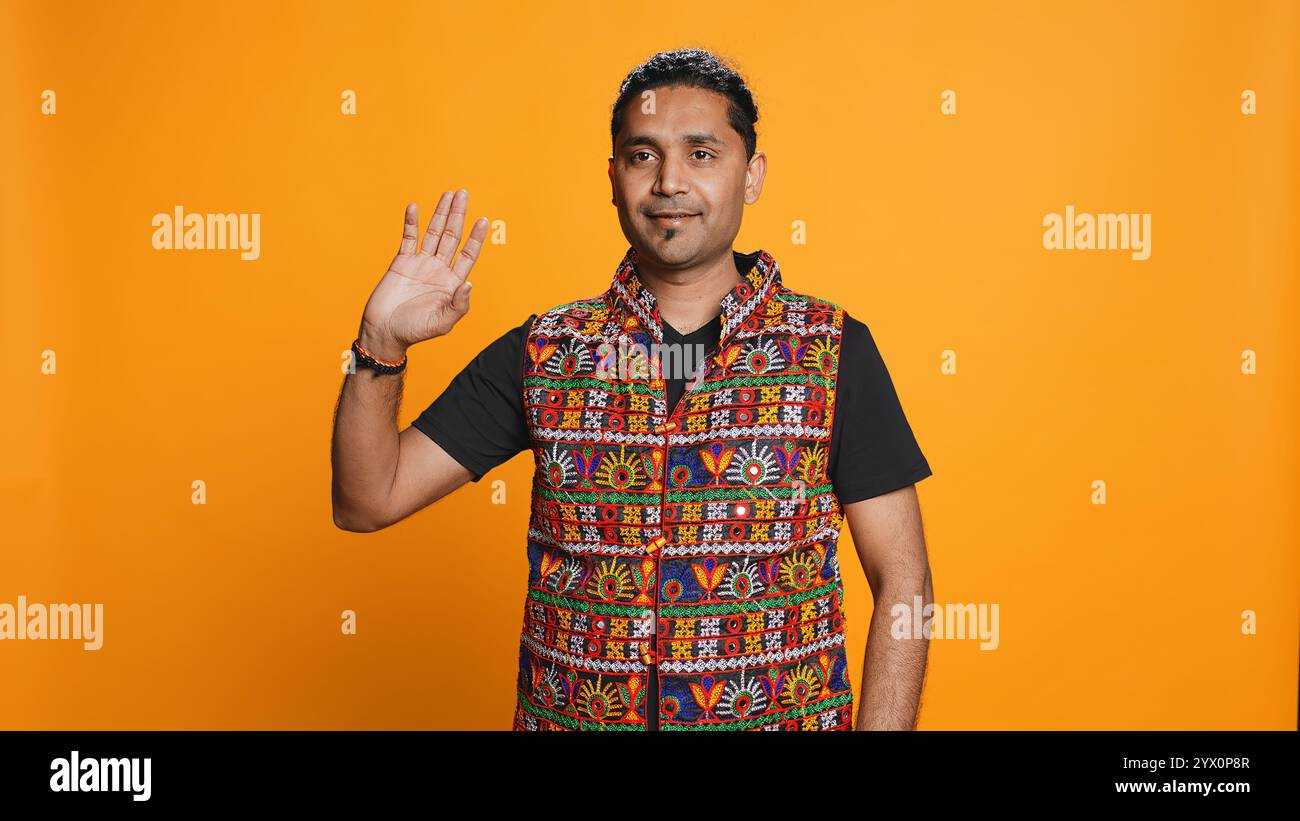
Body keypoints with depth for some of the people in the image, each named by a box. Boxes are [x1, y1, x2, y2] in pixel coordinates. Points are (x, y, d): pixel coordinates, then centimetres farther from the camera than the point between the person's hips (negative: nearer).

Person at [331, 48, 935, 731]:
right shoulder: (542, 352, -2)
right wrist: (380, 344, -15)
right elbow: (368, 501, -2)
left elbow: (902, 582, -5)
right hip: (566, 716, 2)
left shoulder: (833, 351, -7)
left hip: (781, 714, -1)